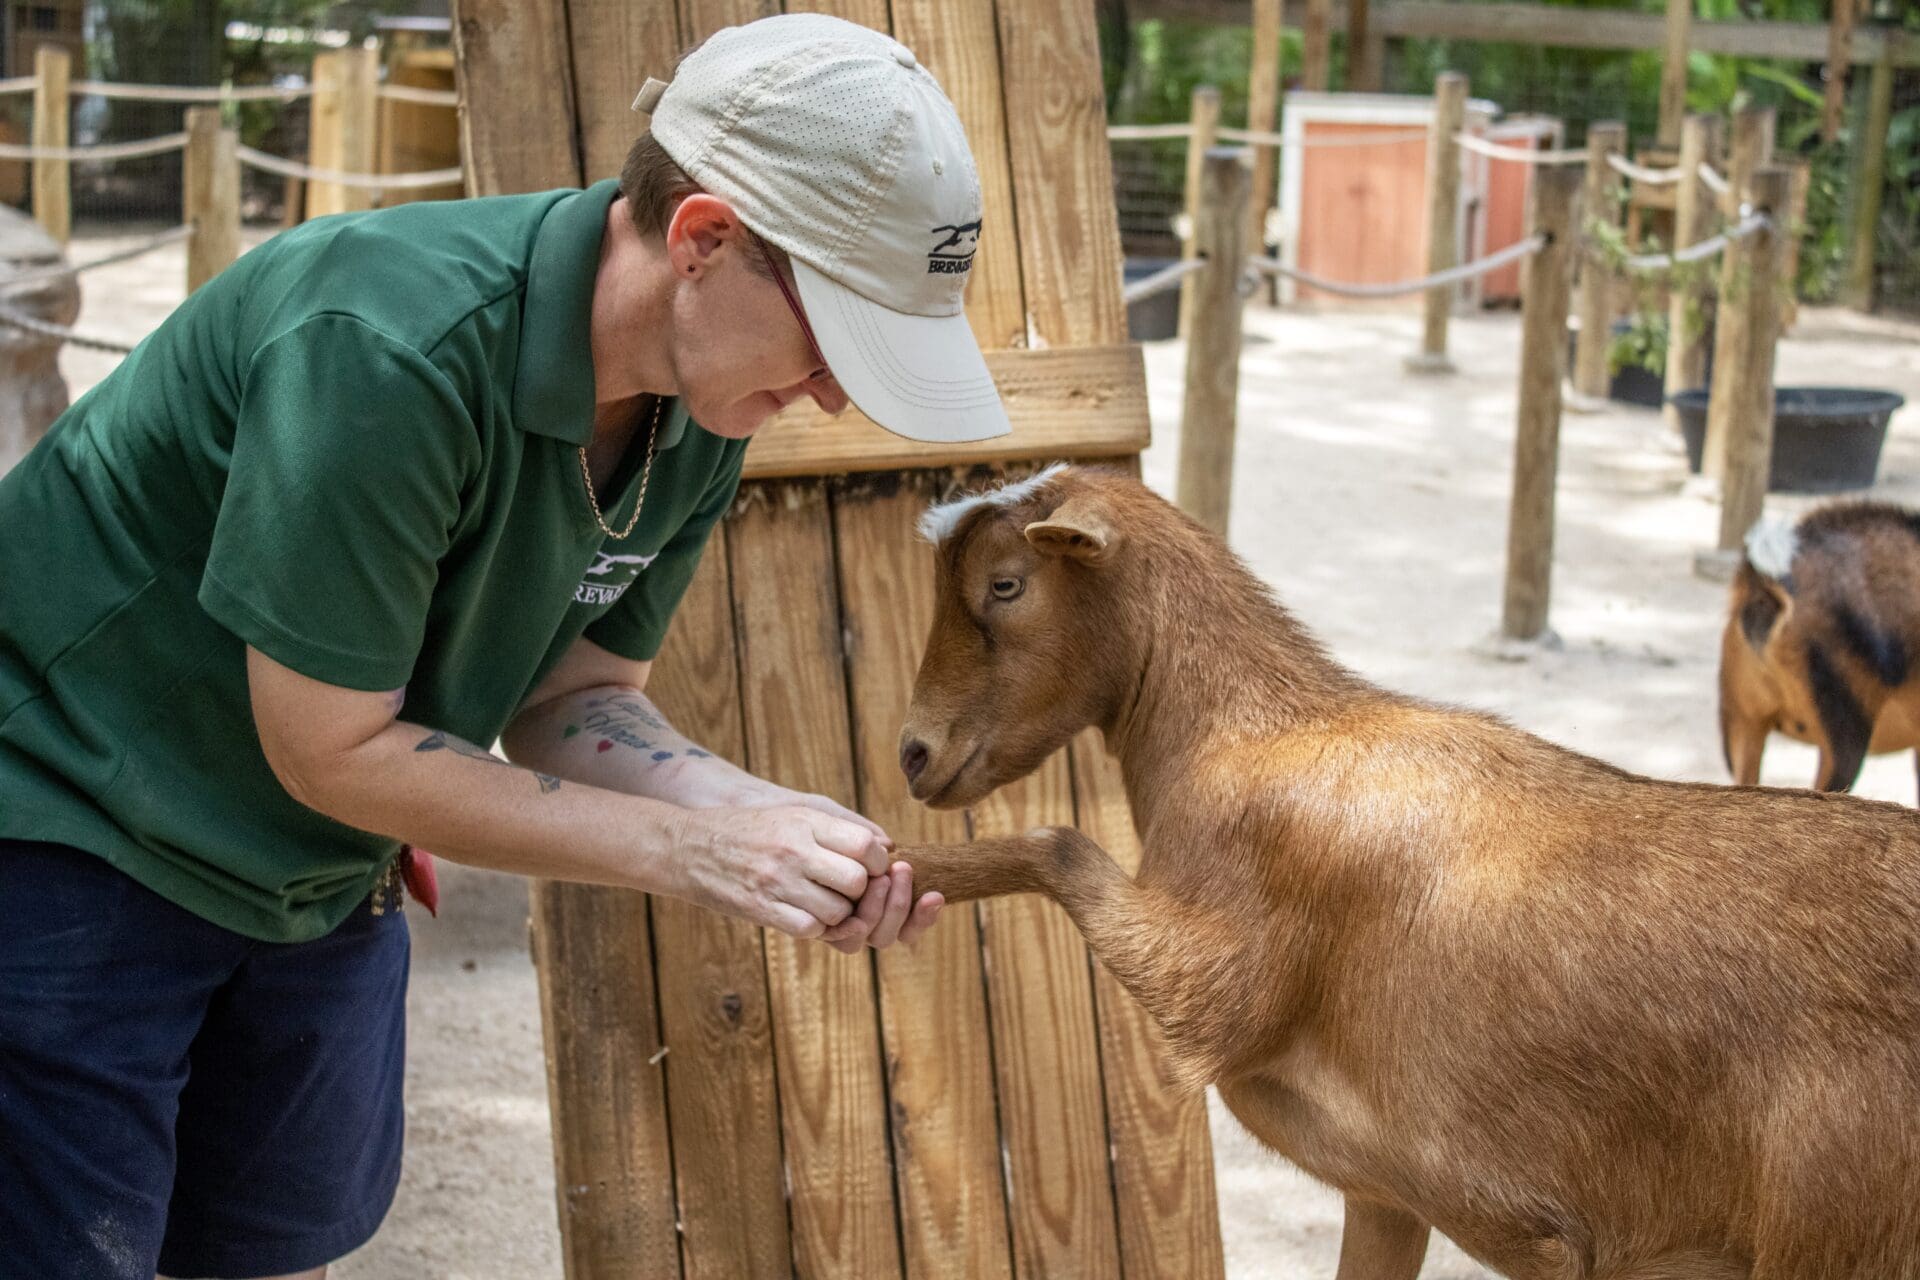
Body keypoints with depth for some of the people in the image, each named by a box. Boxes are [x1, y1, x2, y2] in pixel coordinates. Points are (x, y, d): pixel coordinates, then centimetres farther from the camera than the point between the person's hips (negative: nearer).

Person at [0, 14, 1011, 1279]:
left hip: (323, 881, 7)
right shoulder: (389, 346, -33)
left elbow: (569, 698, 0)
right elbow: (329, 750, -26)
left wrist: (775, 821, -18)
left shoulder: (699, 422, -8)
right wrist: (686, 851, -25)